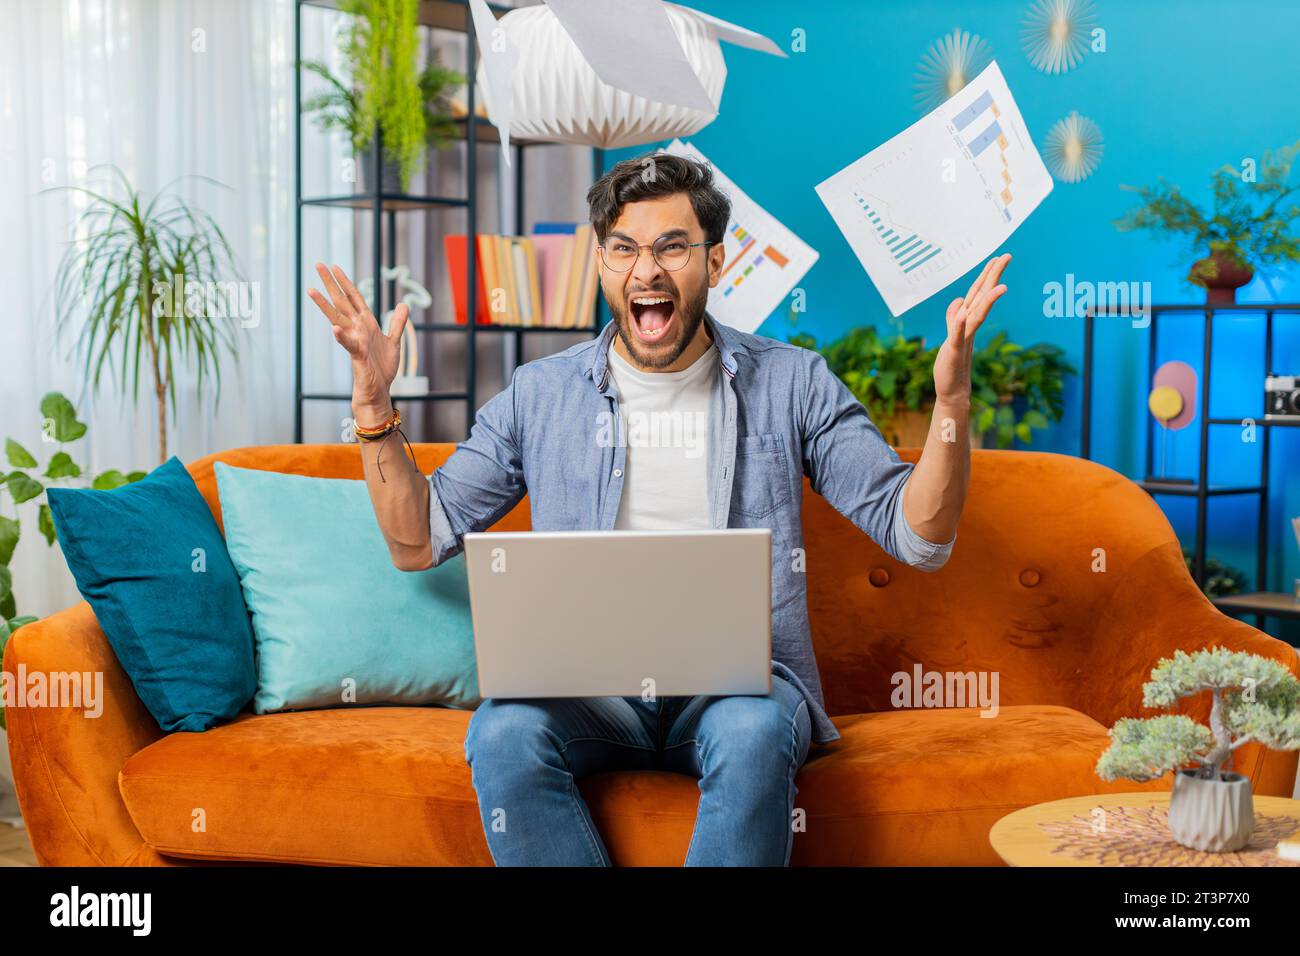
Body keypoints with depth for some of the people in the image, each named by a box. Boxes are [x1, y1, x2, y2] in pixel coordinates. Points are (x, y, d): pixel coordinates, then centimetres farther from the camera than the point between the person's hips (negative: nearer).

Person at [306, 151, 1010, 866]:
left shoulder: (789, 383, 7)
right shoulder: (540, 395, 9)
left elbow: (918, 537, 3)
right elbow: (418, 543, 9)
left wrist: (950, 396, -12)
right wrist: (373, 404, -3)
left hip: (740, 673, -1)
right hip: (588, 680, 1)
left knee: (754, 733, -36)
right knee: (504, 733, -31)